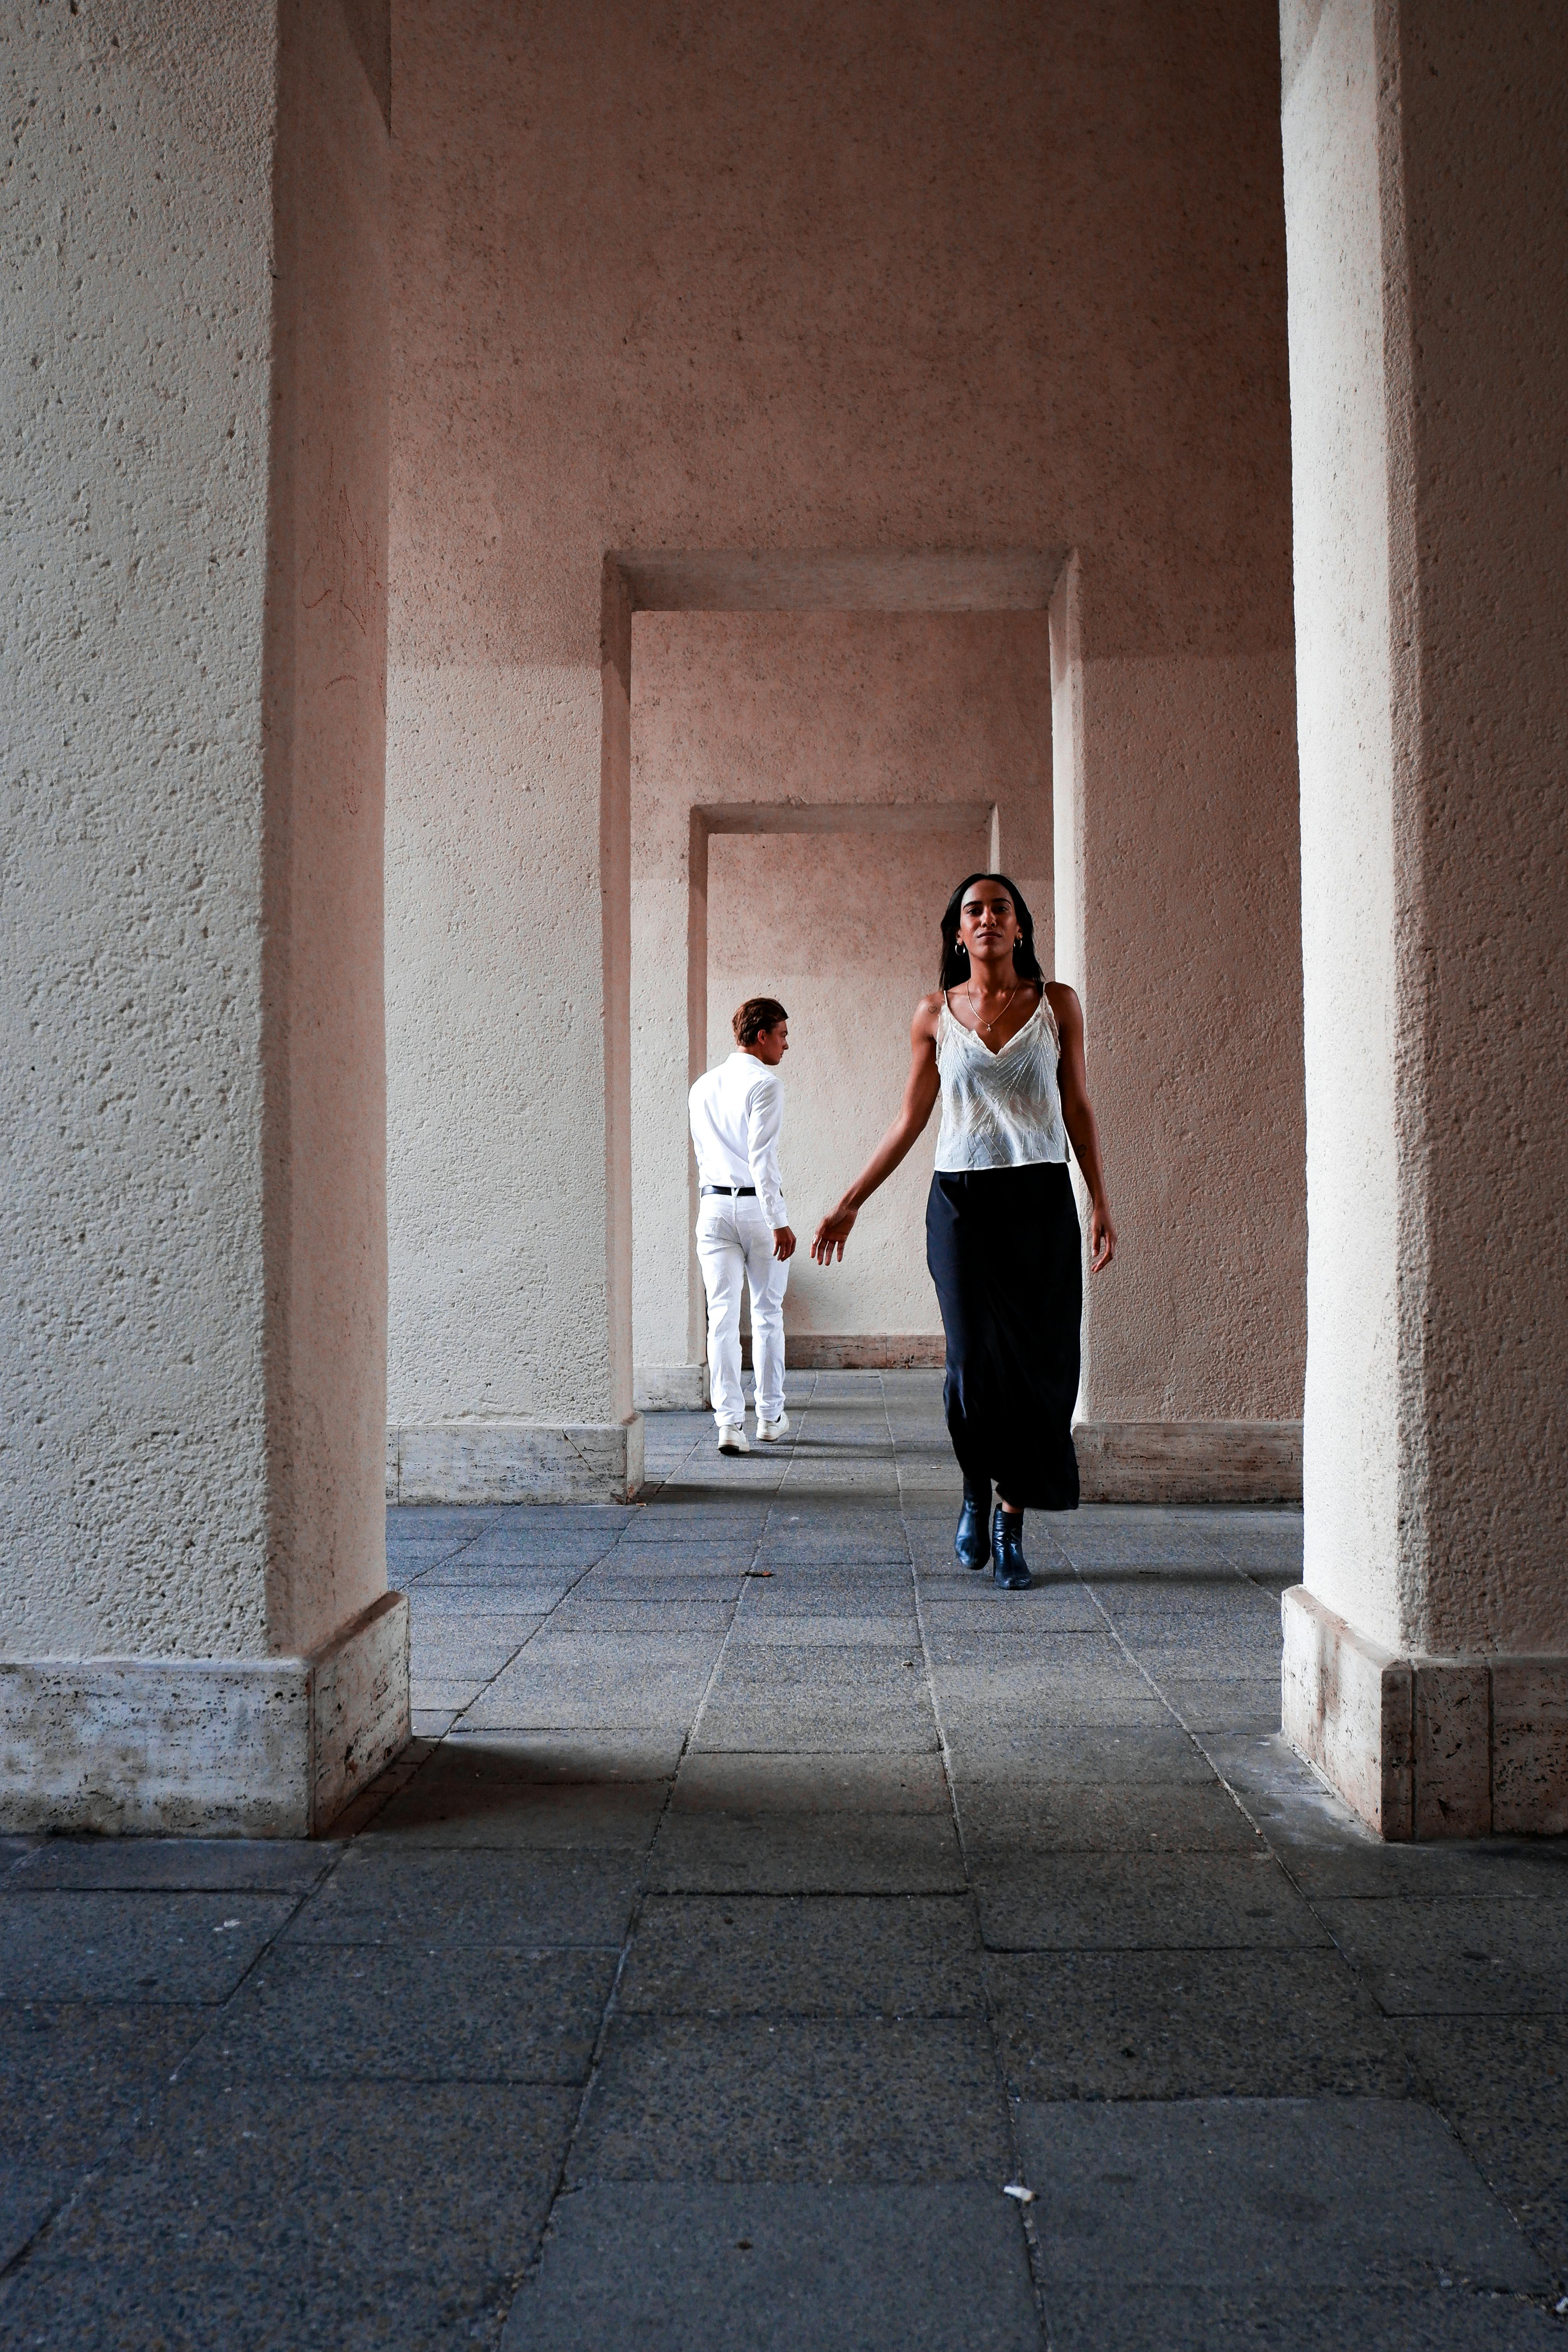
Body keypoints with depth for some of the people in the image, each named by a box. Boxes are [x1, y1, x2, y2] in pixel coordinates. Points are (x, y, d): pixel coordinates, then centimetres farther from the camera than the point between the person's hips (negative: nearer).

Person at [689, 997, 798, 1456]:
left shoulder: (703, 1087, 12)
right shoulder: (765, 1084, -9)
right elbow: (761, 1157, -17)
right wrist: (778, 1223, -18)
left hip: (714, 1206, 4)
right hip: (758, 1208, -4)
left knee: (722, 1315, -1)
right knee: (768, 1314, 10)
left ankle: (729, 1422, -9)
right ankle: (770, 1416, 20)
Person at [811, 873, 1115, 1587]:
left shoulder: (1057, 1004, 6)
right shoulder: (935, 1014, 6)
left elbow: (1079, 1109, 8)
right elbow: (910, 1120, 9)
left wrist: (1100, 1203, 2)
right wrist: (850, 1203, 7)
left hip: (1041, 1201, 1)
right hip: (961, 1200, 0)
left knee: (1039, 1365, -1)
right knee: (975, 1361, -11)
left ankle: (1012, 1520, 14)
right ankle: (977, 1492, 17)